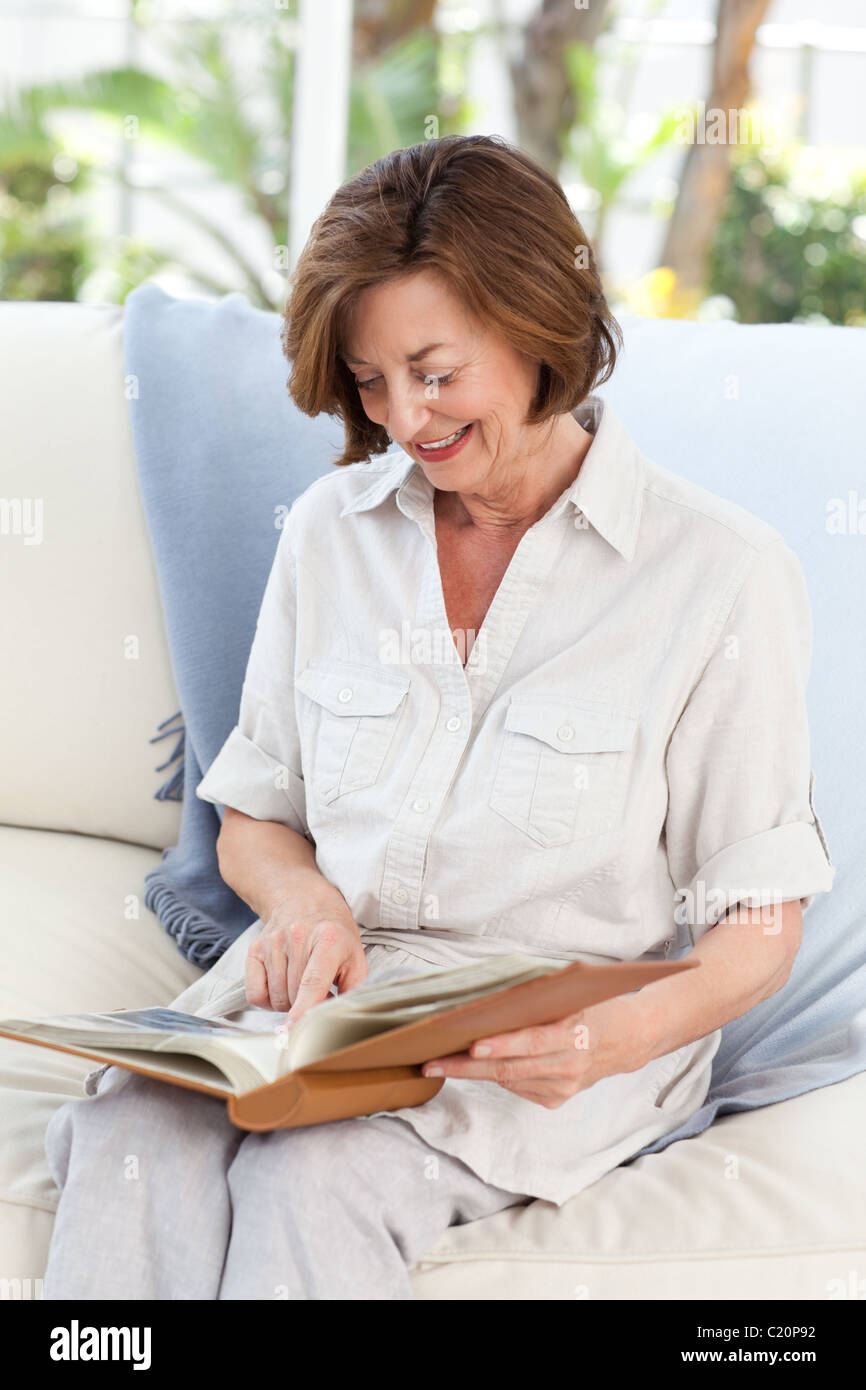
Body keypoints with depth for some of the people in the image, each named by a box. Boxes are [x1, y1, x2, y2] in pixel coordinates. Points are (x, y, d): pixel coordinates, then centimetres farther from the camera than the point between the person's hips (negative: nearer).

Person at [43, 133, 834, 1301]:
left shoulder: (723, 571, -5)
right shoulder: (332, 528, 10)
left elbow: (761, 920, -3)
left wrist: (624, 1036, -24)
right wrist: (303, 899, -9)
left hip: (560, 1031, -3)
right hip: (330, 989, 4)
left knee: (321, 1169, -35)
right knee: (135, 1130, -30)